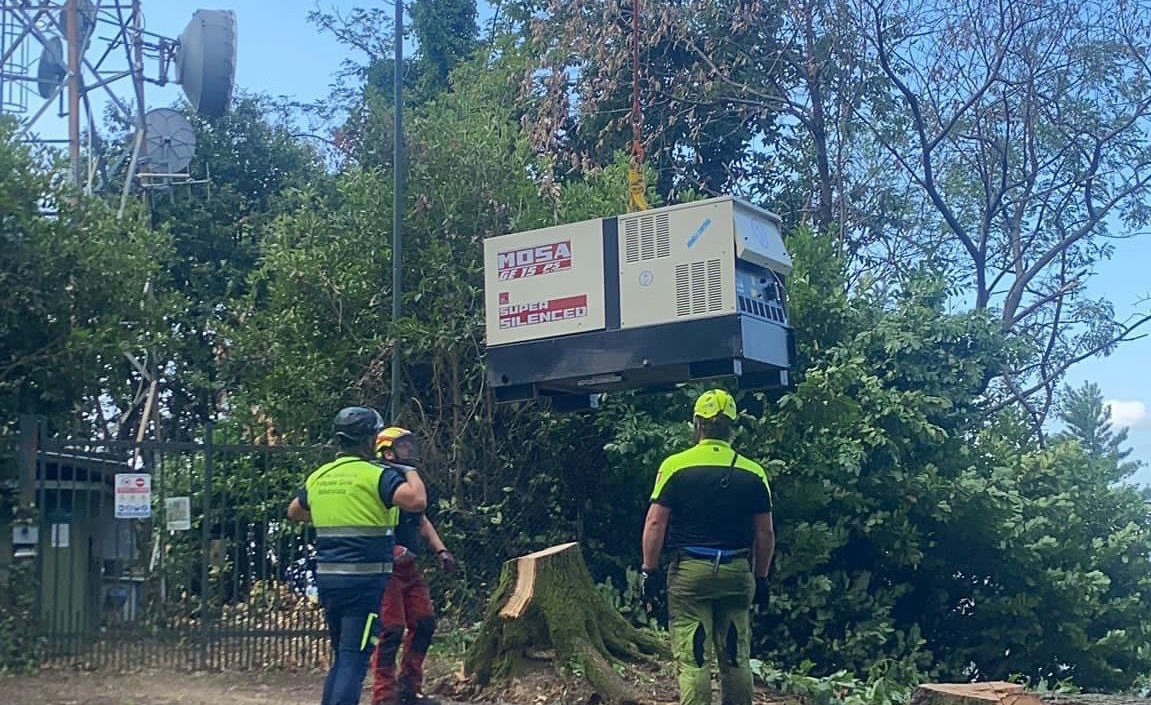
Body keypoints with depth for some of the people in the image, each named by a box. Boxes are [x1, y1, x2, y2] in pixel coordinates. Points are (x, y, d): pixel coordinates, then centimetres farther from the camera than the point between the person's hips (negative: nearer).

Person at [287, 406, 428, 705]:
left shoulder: (318, 477, 10)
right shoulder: (376, 475, -10)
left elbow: (294, 513, 27)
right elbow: (417, 501, -24)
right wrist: (411, 473, -5)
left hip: (327, 577, 7)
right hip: (365, 580, -7)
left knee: (341, 657, 19)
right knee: (354, 660, -6)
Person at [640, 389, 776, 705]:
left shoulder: (675, 466, -5)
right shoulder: (753, 472, 3)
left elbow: (655, 523, -7)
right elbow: (765, 533, 6)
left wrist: (649, 570, 1)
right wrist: (761, 578, 15)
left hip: (689, 572, -3)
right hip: (737, 572, 3)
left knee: (691, 658, -2)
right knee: (736, 657, 12)